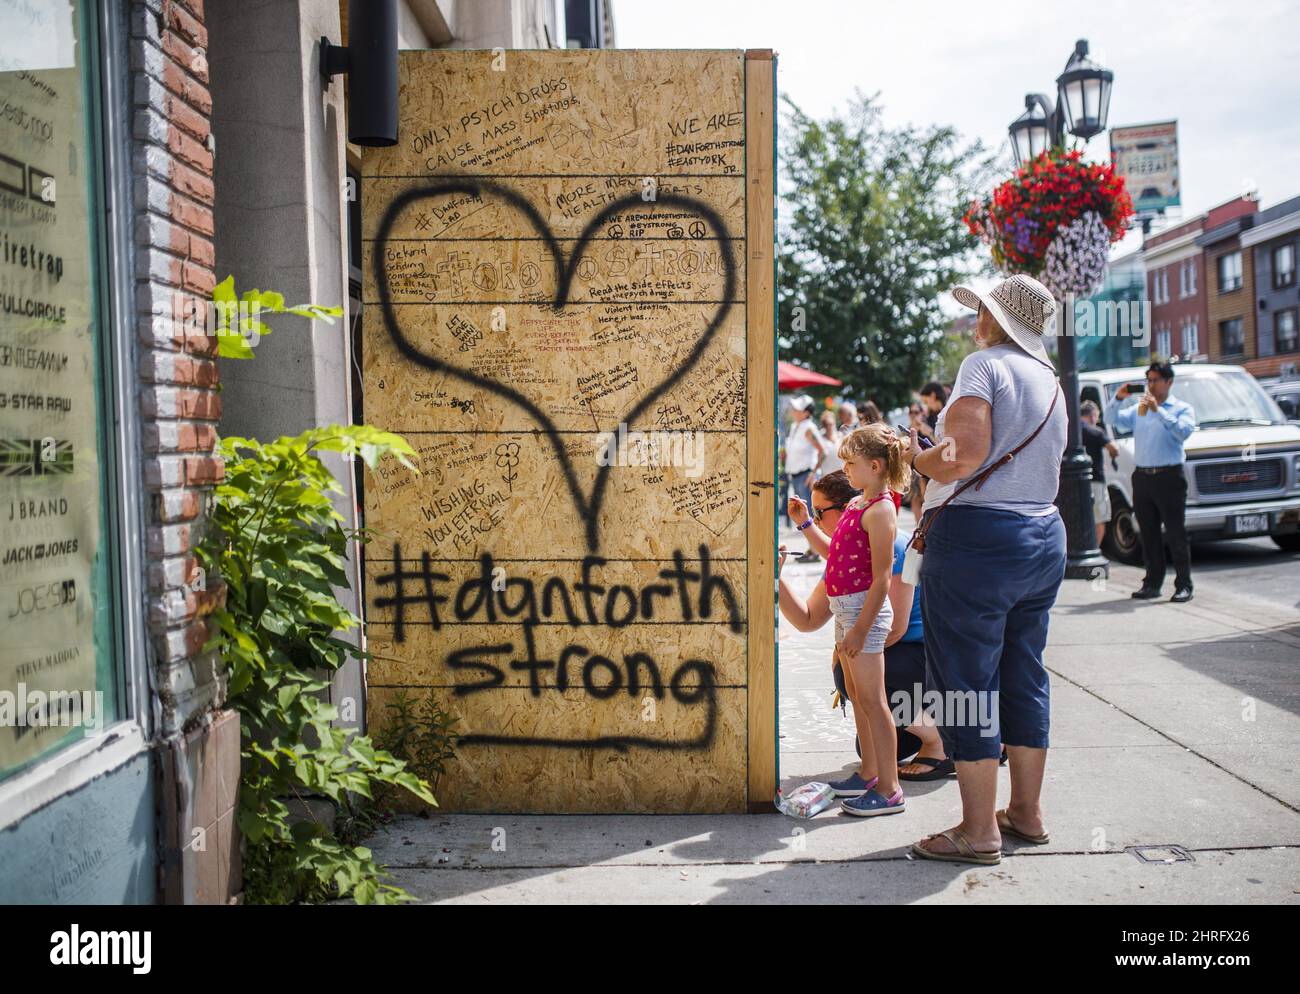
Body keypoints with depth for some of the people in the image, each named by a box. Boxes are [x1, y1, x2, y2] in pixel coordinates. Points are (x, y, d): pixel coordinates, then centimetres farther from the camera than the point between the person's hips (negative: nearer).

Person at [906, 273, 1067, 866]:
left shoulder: (985, 364, -9)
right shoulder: (1050, 380, 16)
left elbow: (963, 456, -22)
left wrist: (917, 456, -3)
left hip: (976, 538, -9)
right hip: (1044, 535, 9)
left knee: (967, 681, -1)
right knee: (1024, 676, 15)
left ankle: (979, 831, 4)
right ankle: (1025, 811, 26)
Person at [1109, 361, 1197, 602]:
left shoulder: (1182, 408, 3)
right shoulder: (1138, 408, 17)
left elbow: (1183, 431, -16)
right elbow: (1112, 420, 12)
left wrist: (1158, 410, -20)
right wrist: (1118, 398, -3)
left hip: (1169, 477, -5)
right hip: (1142, 477, 5)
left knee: (1176, 534, -3)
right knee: (1148, 534, 9)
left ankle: (1184, 585, 1)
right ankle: (1152, 583, 15)